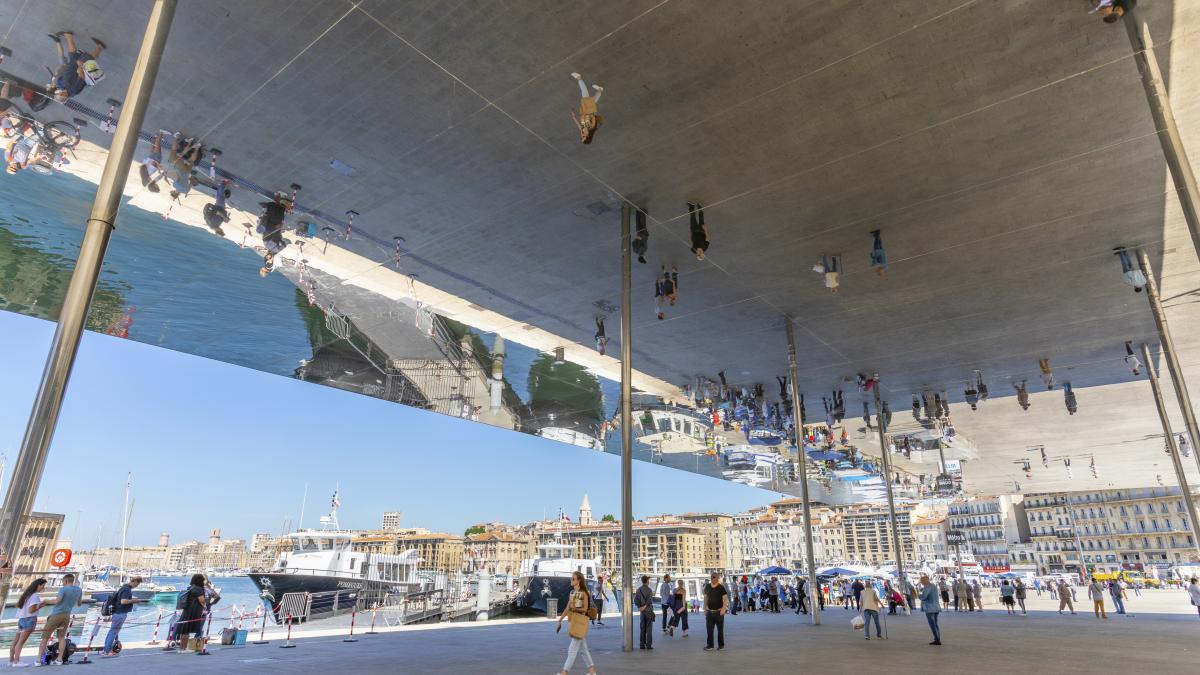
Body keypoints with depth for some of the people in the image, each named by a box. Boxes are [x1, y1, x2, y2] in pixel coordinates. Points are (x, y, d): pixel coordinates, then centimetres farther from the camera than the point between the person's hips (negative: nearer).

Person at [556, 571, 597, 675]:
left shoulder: (584, 593, -10)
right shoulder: (572, 592, 10)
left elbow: (585, 609, -10)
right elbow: (567, 608, 12)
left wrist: (575, 608, -27)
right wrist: (560, 621, 9)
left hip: (580, 622, -7)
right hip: (573, 622, 7)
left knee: (573, 648, -7)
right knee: (583, 648, 12)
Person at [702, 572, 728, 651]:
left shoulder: (721, 587, -9)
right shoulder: (707, 587, 5)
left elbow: (725, 599, -11)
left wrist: (723, 609, -20)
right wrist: (705, 608, 10)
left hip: (718, 612, -4)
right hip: (709, 611, 4)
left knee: (720, 629, 6)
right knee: (709, 629, 2)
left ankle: (721, 645, 18)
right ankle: (709, 645, 9)